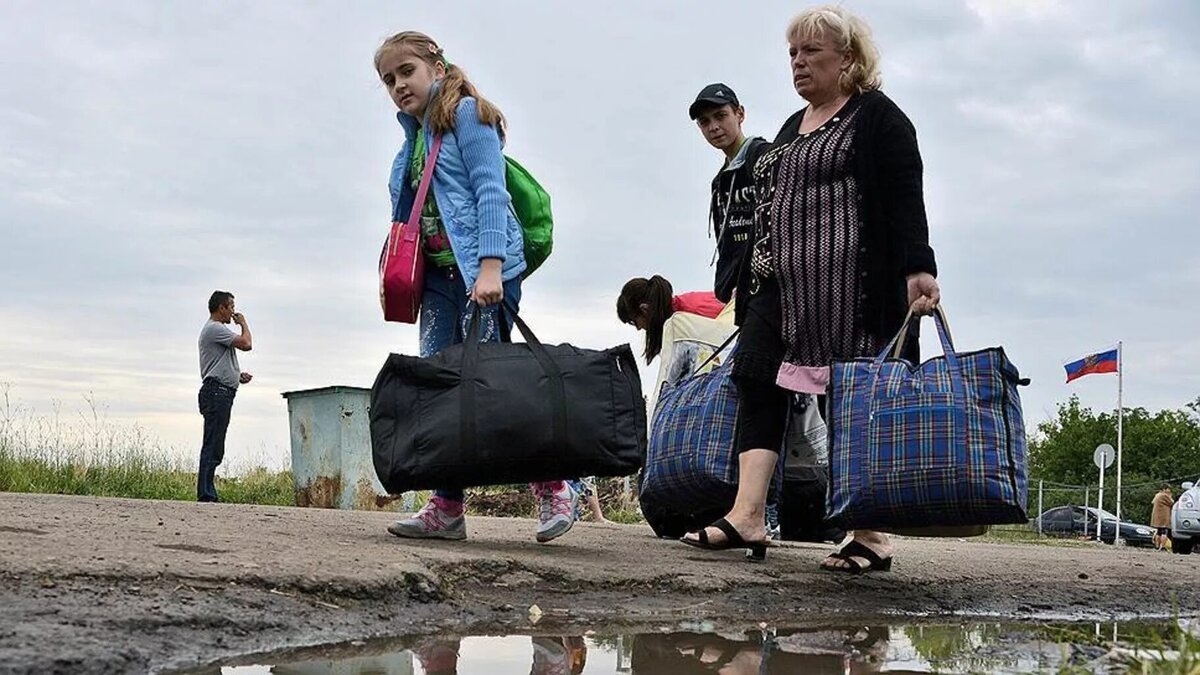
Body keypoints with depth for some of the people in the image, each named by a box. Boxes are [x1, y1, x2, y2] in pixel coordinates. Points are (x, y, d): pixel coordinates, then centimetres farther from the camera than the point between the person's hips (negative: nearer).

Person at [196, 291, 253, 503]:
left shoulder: (216, 329, 25)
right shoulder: (215, 329, -9)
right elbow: (246, 344, -18)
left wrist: (238, 376, 16)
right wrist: (243, 324, 0)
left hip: (222, 393, 11)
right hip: (217, 392, -11)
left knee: (214, 447, 10)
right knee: (213, 446, -13)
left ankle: (207, 493, 11)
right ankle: (206, 493, -15)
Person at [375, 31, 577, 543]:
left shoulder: (466, 114, -1)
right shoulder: (413, 136, 22)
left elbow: (490, 191, -11)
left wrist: (491, 268, -21)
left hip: (482, 269, -8)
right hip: (438, 274, 8)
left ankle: (553, 485, 2)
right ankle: (447, 505, 1)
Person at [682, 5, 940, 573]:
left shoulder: (878, 118, 0)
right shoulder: (792, 128, 23)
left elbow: (905, 200, -9)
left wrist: (918, 269, -21)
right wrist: (751, 290, 22)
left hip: (851, 289, -8)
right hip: (782, 286, 8)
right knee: (759, 384, -4)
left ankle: (871, 536, -2)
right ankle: (747, 518, -8)